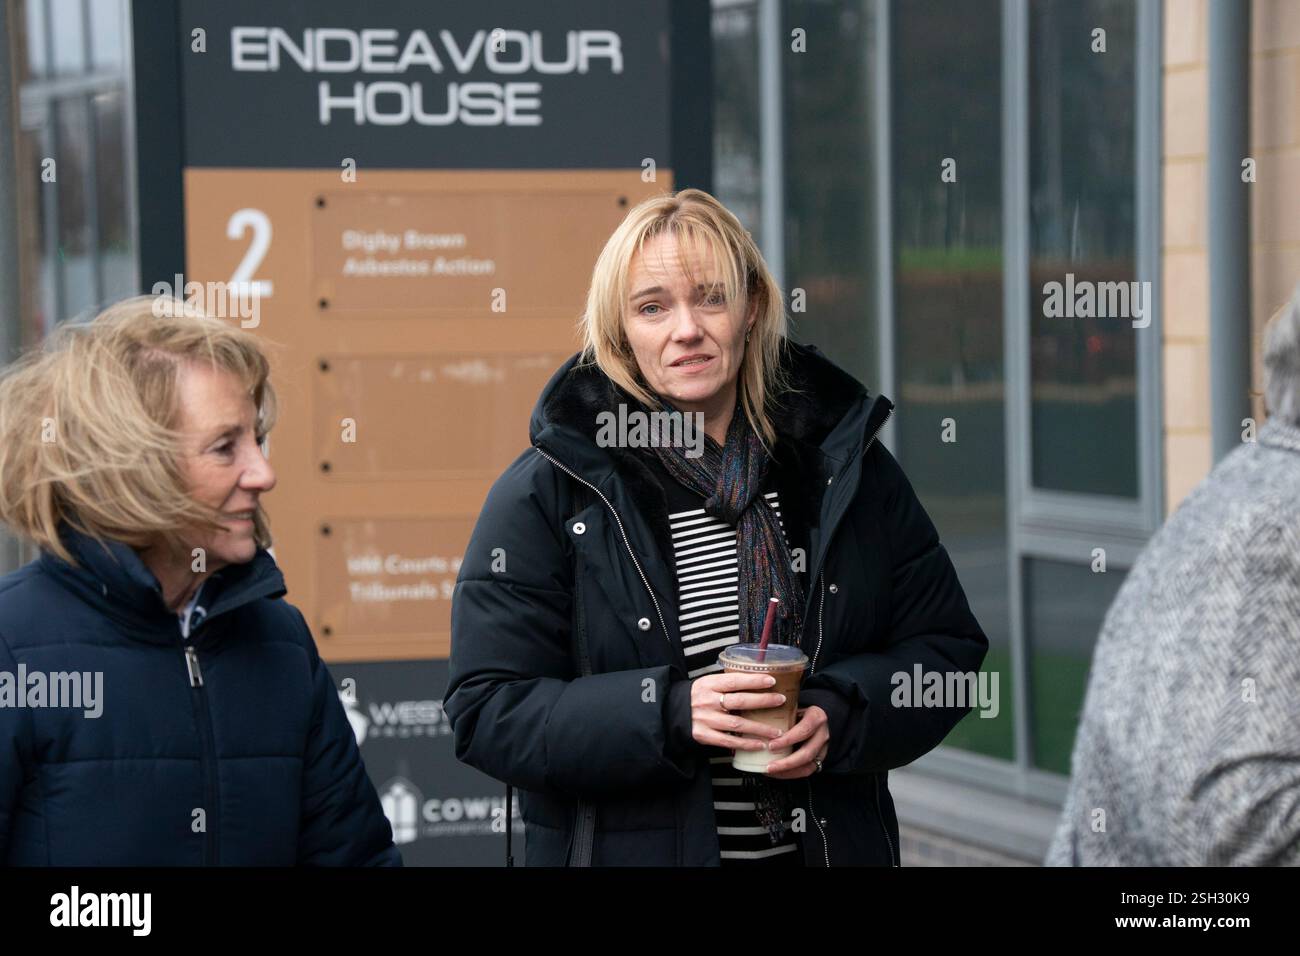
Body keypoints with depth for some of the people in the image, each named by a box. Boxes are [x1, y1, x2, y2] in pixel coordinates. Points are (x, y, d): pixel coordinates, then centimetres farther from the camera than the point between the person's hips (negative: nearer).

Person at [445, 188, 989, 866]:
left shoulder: (845, 461, 1)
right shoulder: (544, 495, -9)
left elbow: (947, 646, 3)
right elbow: (486, 712, -13)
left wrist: (838, 714, -16)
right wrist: (669, 713, -26)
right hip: (625, 848, -3)